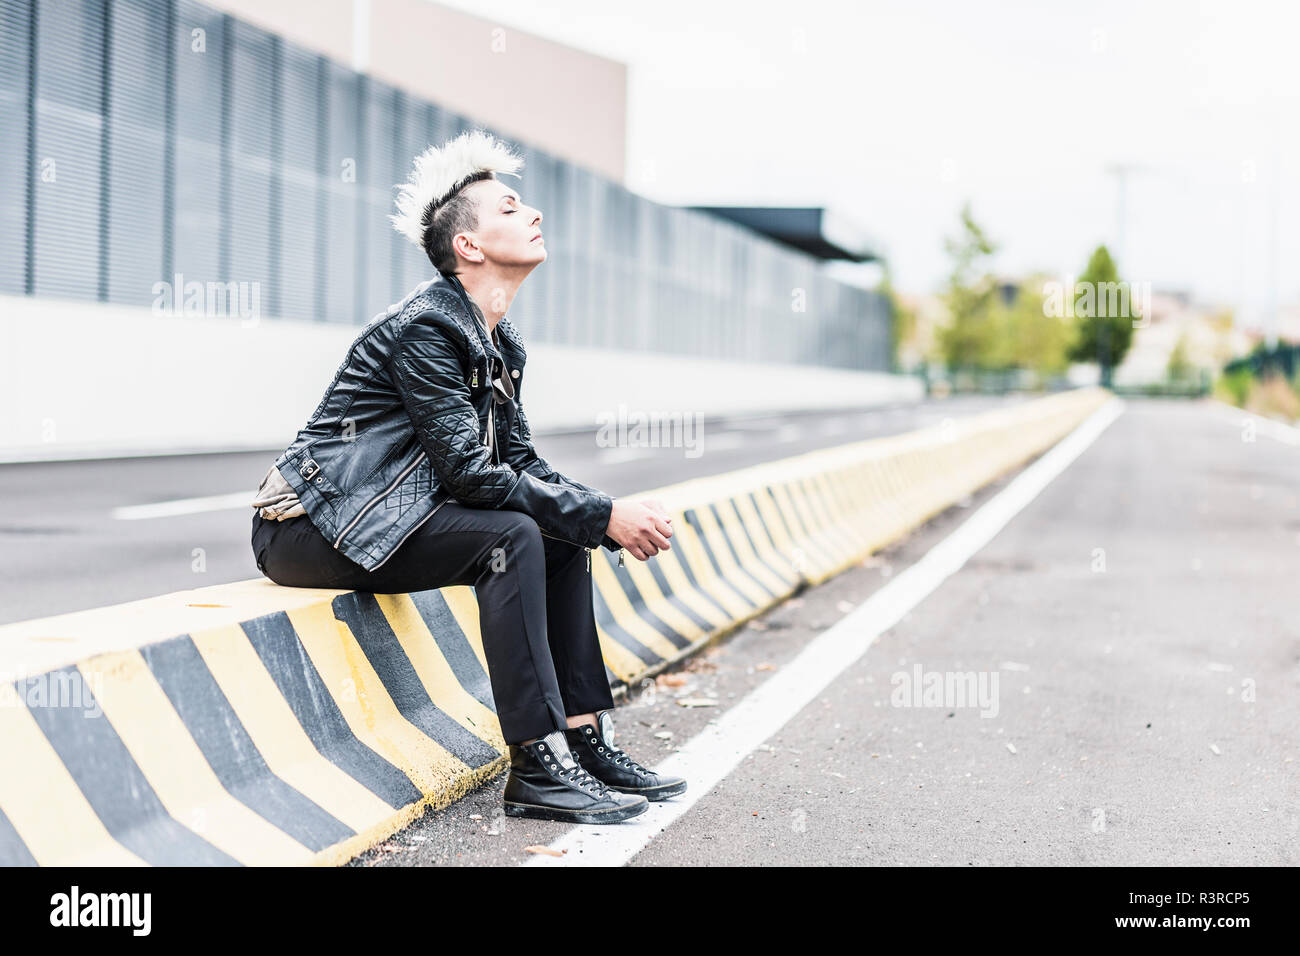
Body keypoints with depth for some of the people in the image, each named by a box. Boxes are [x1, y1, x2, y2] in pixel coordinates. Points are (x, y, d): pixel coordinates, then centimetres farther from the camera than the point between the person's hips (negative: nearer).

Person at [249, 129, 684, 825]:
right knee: (511, 536, -25)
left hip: (383, 520, 10)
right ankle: (537, 769, -23)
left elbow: (522, 464, 10)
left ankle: (586, 741, 2)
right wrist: (605, 516, -21)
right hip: (313, 526, -10)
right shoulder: (425, 327, -19)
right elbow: (471, 472, -23)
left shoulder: (502, 343, 11)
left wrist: (615, 519, -7)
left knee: (561, 538, 2)